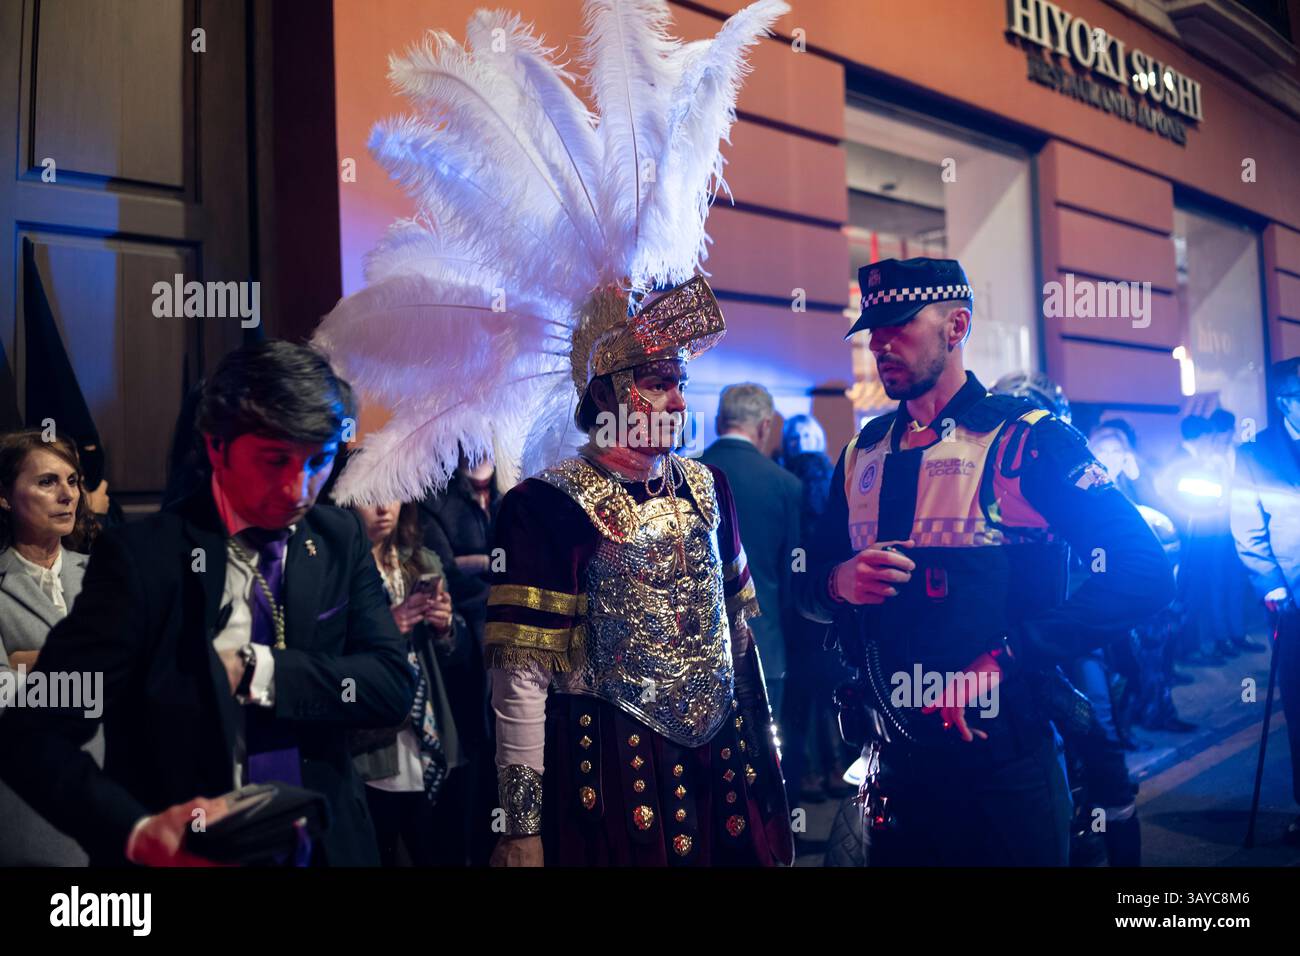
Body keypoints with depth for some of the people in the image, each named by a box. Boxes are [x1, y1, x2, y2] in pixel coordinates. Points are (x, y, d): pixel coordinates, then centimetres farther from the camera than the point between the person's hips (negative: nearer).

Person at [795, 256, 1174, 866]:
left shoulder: (1026, 440, -8)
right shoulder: (863, 453, 8)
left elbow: (1143, 572, -16)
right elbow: (809, 582, 13)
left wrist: (1007, 660, -21)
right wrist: (840, 582, -11)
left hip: (1003, 760, -4)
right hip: (893, 761, 5)